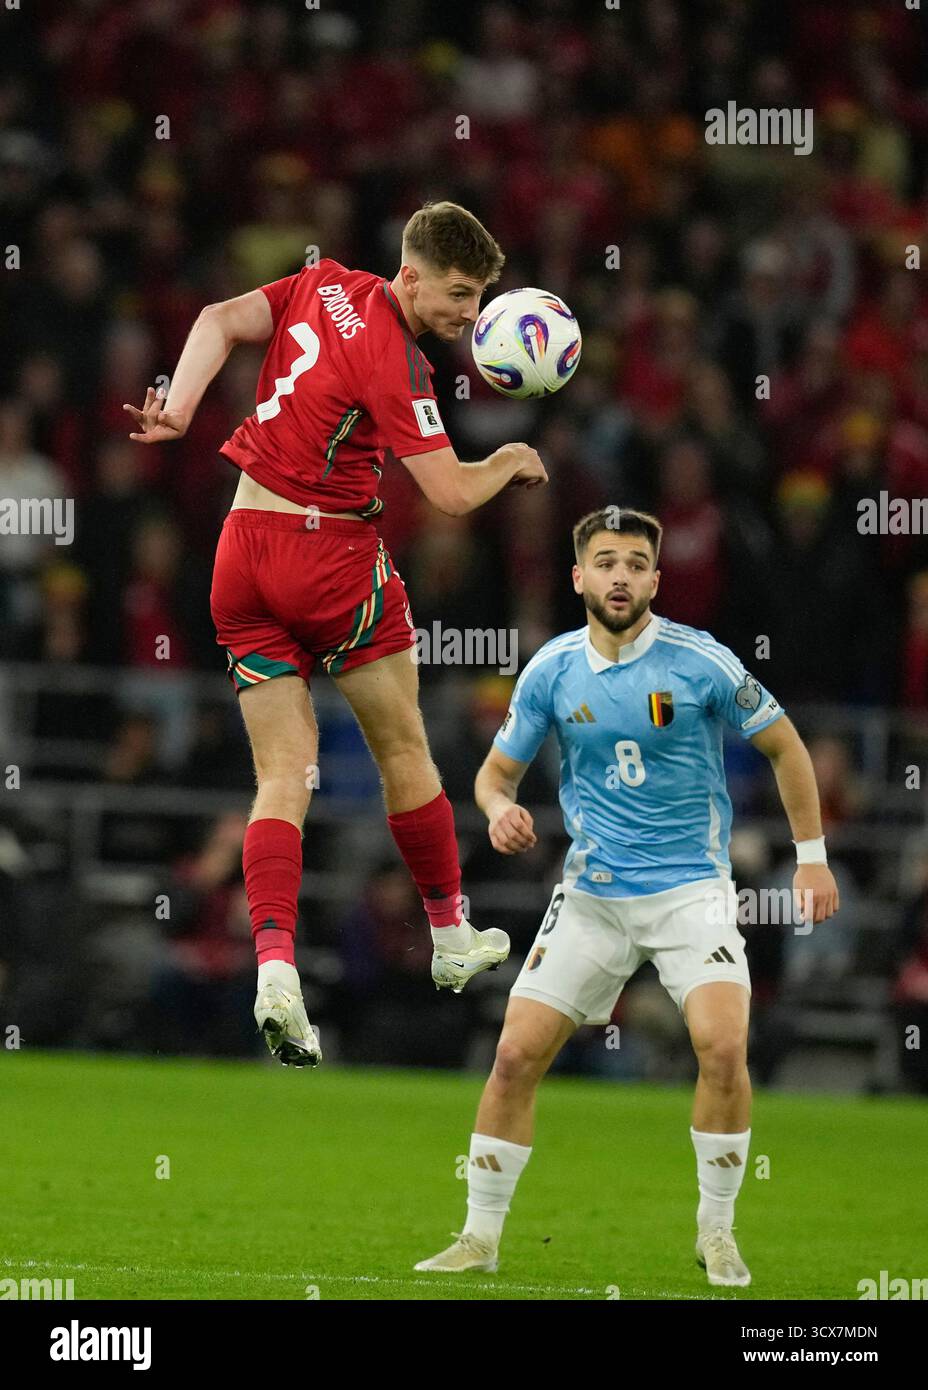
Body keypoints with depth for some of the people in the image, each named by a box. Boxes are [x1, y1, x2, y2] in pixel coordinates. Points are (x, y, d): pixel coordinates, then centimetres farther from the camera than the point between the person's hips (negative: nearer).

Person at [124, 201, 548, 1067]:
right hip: (330, 554, -7)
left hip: (243, 547, 7)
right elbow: (451, 494, -19)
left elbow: (219, 322, 1)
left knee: (283, 776, 2)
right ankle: (451, 939, 26)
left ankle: (274, 966, -15)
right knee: (403, 750, 13)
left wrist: (177, 411, -6)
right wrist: (511, 465, 1)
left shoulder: (324, 287, 5)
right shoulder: (396, 364, -18)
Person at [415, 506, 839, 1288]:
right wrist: (500, 808, -13)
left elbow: (784, 746, 3)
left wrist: (812, 857, 2)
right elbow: (499, 769, 11)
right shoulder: (552, 671, -1)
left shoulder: (701, 663, -9)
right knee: (517, 1054, -5)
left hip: (691, 887, -3)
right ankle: (481, 1237, 10)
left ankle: (717, 1232, -3)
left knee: (723, 1047, -22)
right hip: (593, 893, 3)